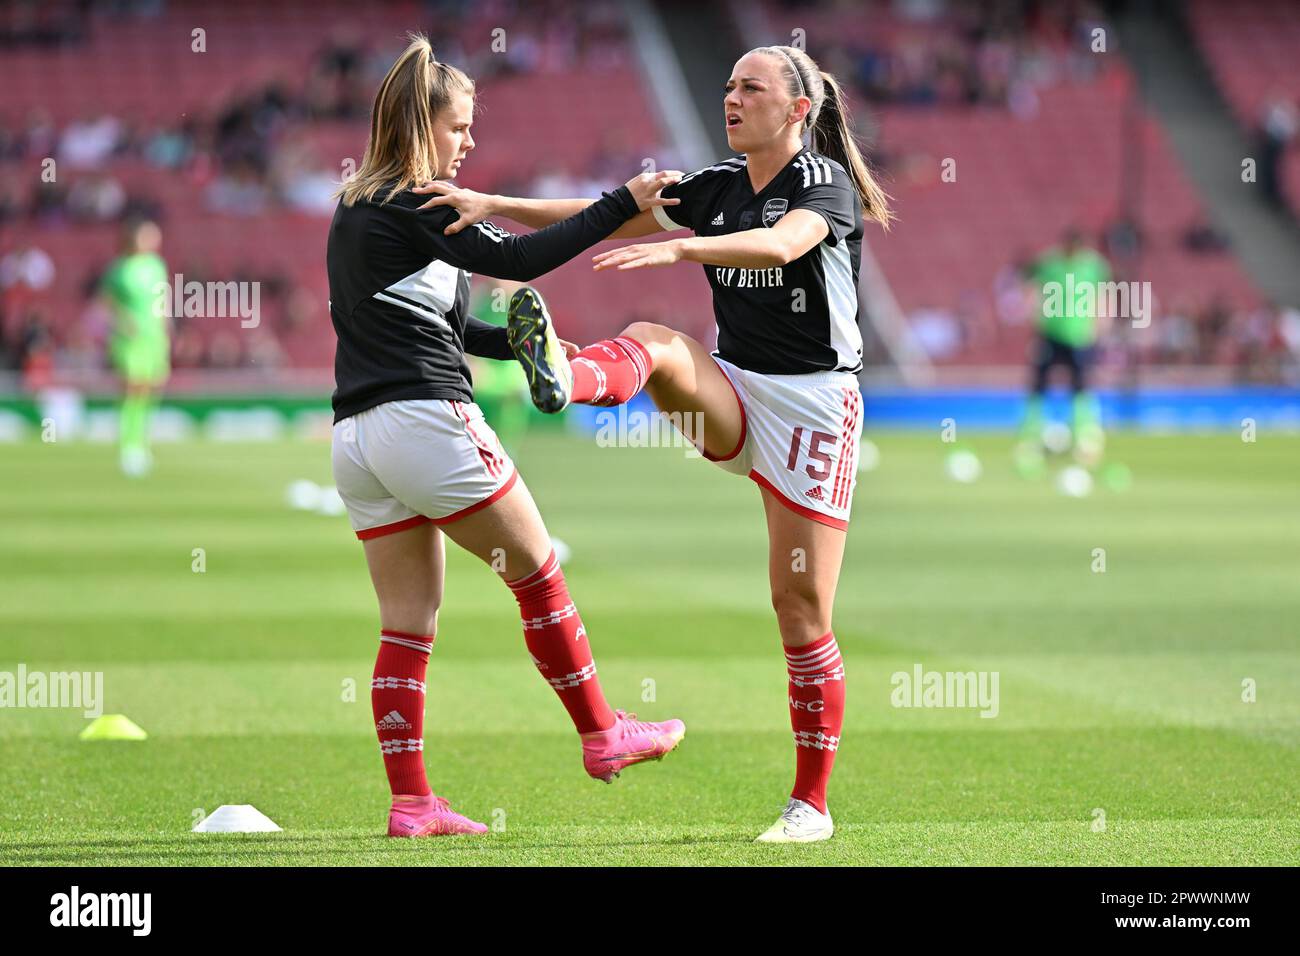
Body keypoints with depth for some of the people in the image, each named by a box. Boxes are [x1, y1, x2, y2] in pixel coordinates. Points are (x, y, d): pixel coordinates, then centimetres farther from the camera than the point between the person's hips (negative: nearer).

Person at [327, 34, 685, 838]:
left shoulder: (354, 212, 19)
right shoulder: (412, 207, -9)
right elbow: (518, 259, -15)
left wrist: (515, 343, 17)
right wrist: (624, 205, -12)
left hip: (358, 438, 9)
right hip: (426, 418, -8)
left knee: (409, 622, 6)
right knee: (539, 573, 6)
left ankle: (411, 802, 2)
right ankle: (602, 735, 15)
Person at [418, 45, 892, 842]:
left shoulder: (826, 184, -10)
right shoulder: (717, 187, 9)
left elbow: (780, 244, -32)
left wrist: (673, 248, -46)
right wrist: (491, 204, -7)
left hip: (812, 402, -5)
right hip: (735, 397, 5)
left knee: (802, 608, -5)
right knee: (652, 341, -26)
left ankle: (811, 805, 4)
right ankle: (567, 377, -62)